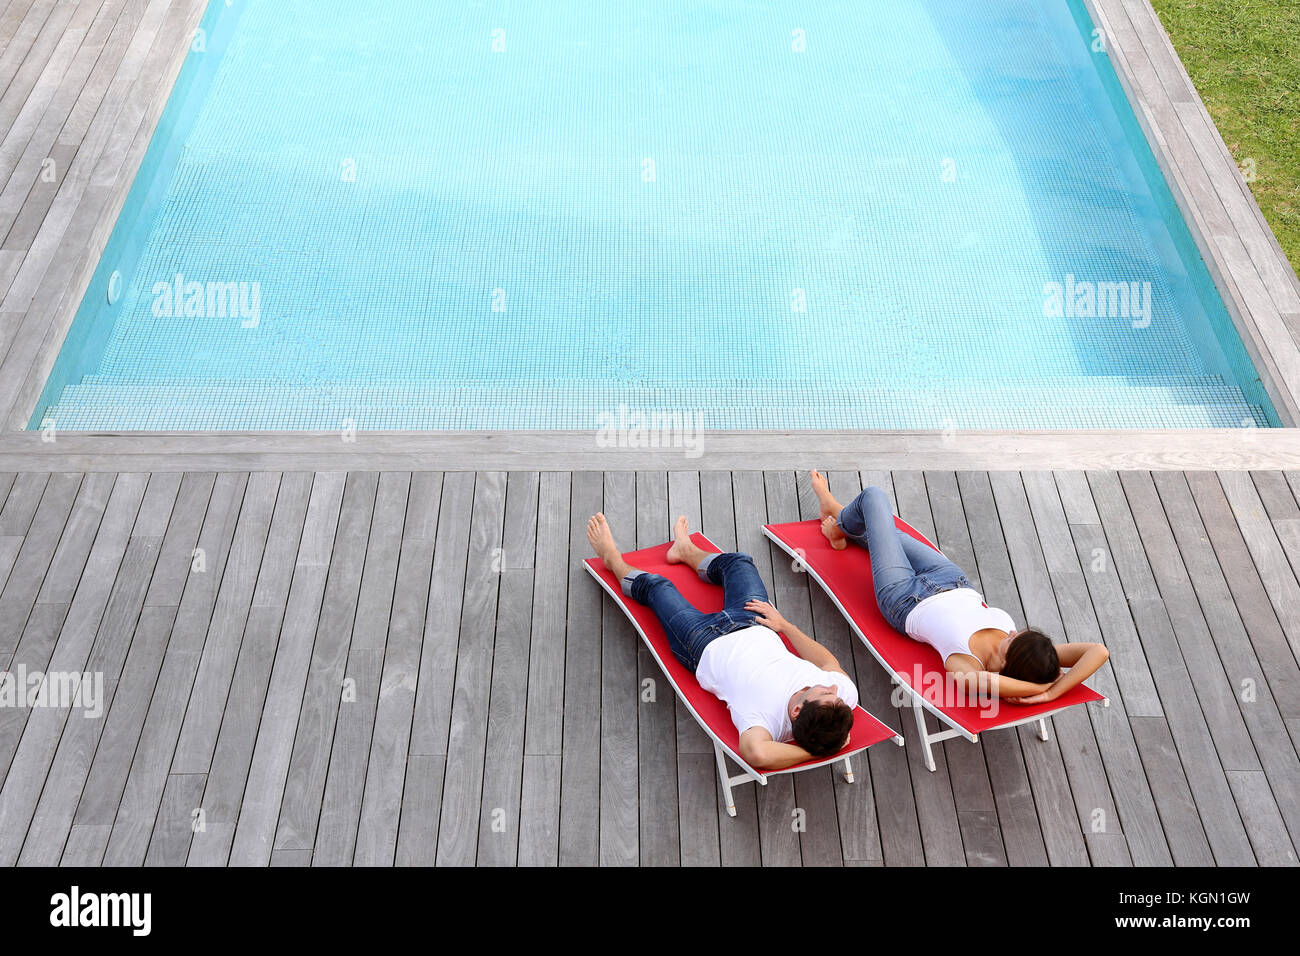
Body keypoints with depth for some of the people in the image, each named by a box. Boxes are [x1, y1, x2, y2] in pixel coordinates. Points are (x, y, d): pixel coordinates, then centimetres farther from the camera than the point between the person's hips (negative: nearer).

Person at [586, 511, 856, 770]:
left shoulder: (767, 716, -47)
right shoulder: (846, 691, -32)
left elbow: (755, 752, -66)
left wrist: (811, 753, -53)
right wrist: (785, 625, -4)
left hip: (707, 647, -5)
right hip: (757, 631, 5)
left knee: (656, 587, 18)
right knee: (738, 561, 25)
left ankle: (613, 559, 53)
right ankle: (686, 550, 61)